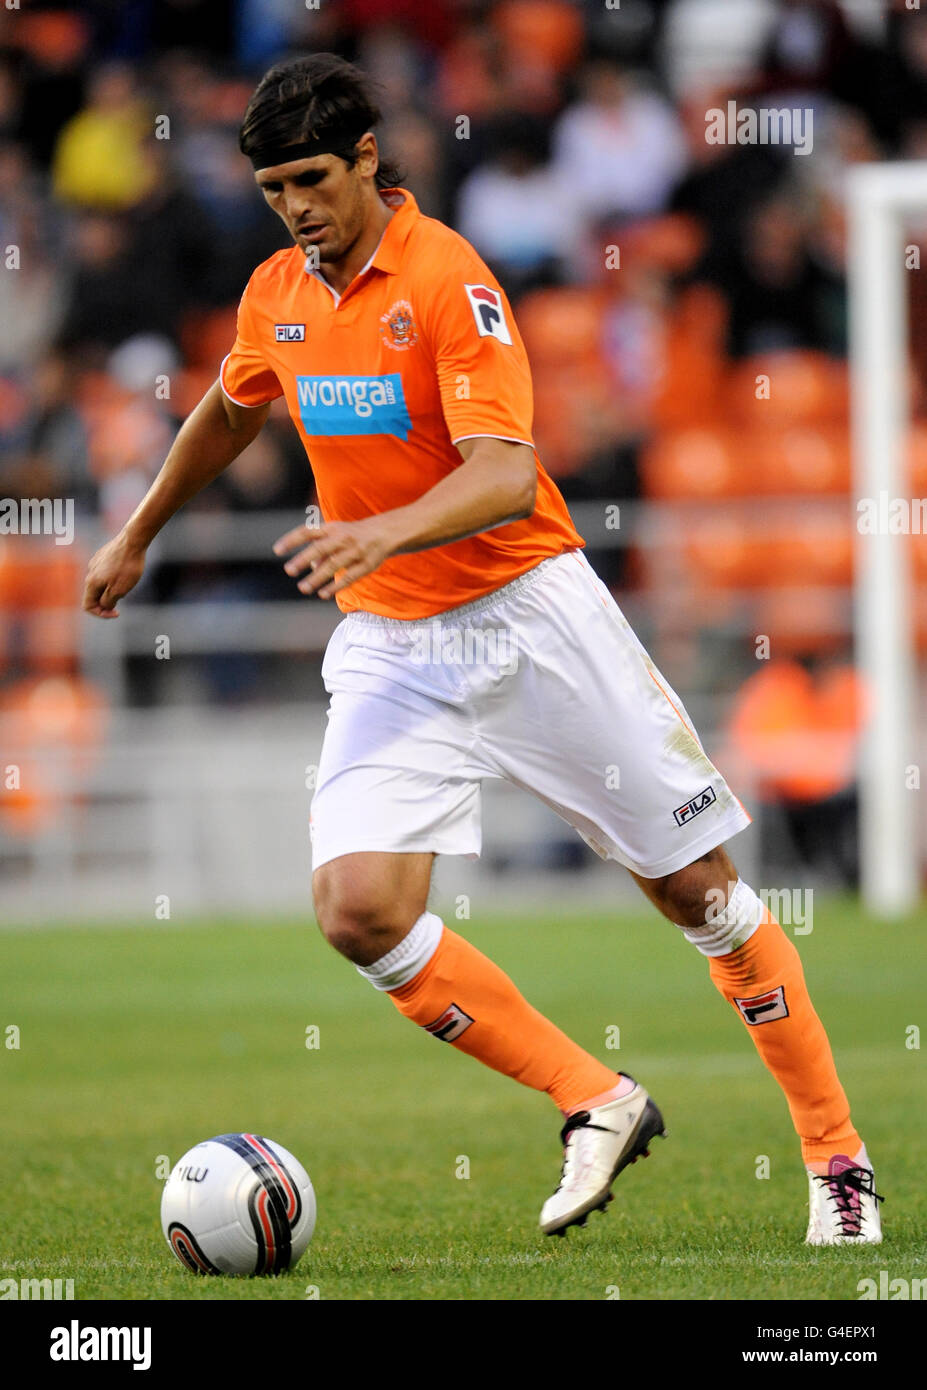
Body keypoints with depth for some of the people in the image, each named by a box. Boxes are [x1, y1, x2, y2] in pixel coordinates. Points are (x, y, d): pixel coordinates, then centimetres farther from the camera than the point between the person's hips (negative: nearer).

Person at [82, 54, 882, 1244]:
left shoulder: (445, 278, -15)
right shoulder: (277, 294, 5)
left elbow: (506, 475, -26)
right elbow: (228, 415, 27)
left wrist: (386, 533, -43)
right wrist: (136, 538, 36)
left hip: (528, 613, -5)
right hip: (389, 645, 5)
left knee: (699, 892, 1)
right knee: (359, 910, -17)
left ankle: (836, 1158, 15)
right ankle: (594, 1105, -3)